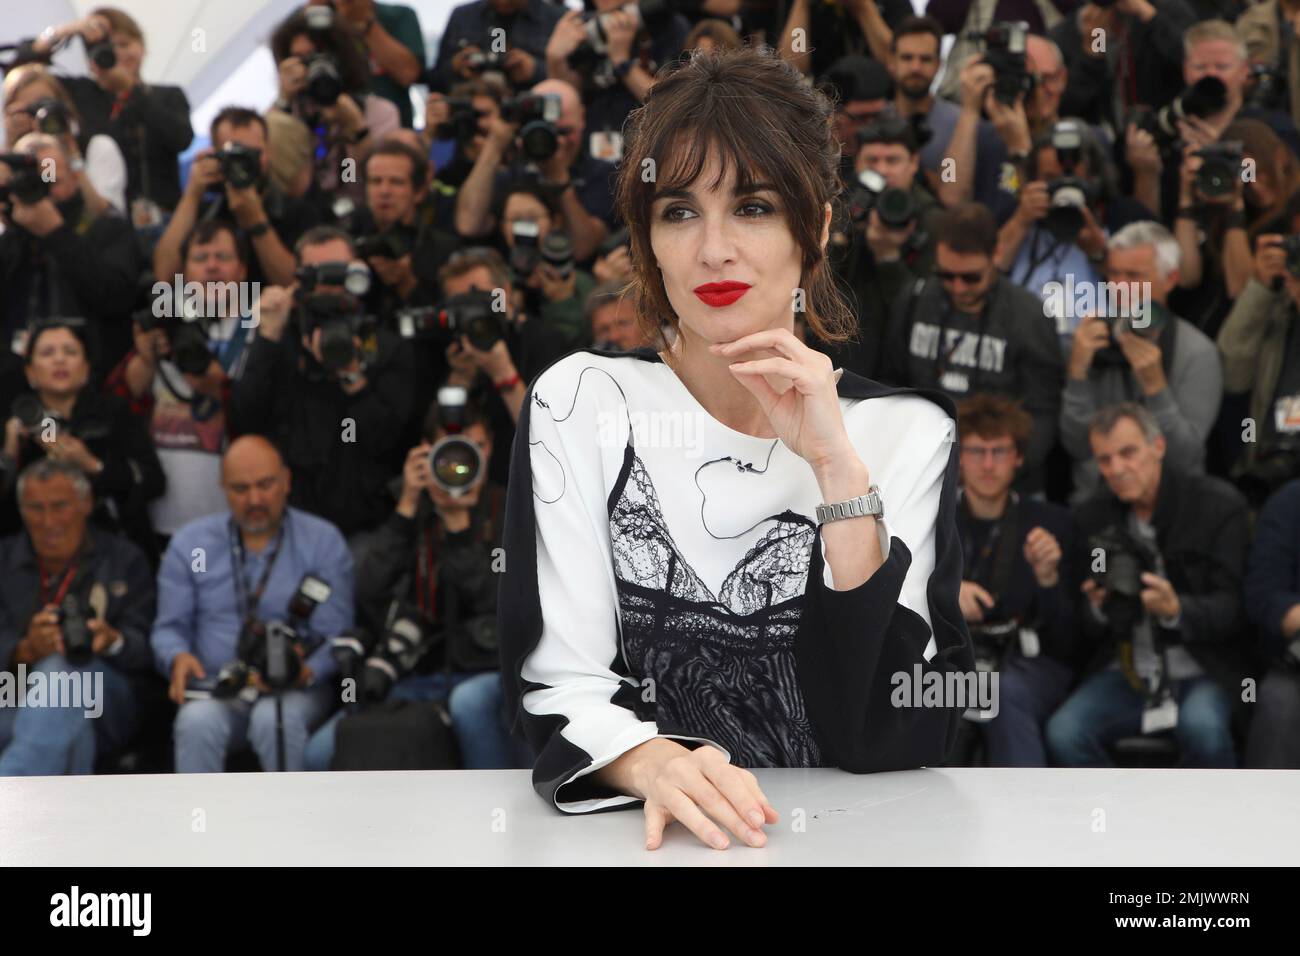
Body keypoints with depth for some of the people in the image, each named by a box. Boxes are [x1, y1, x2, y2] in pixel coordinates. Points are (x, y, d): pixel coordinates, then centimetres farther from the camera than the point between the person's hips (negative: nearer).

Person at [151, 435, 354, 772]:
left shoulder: (323, 541, 5)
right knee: (197, 722, -32)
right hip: (215, 689, 2)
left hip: (296, 692, -1)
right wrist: (178, 657, -13)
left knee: (274, 720, -35)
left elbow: (335, 635, 0)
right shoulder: (190, 543, 11)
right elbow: (169, 627, 12)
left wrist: (306, 672, -21)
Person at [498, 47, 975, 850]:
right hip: (639, 834, -1)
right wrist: (651, 762, -26)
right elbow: (556, 685, -6)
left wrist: (838, 468, -16)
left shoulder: (908, 432, 0)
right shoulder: (581, 404, 0)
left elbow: (887, 739, -8)